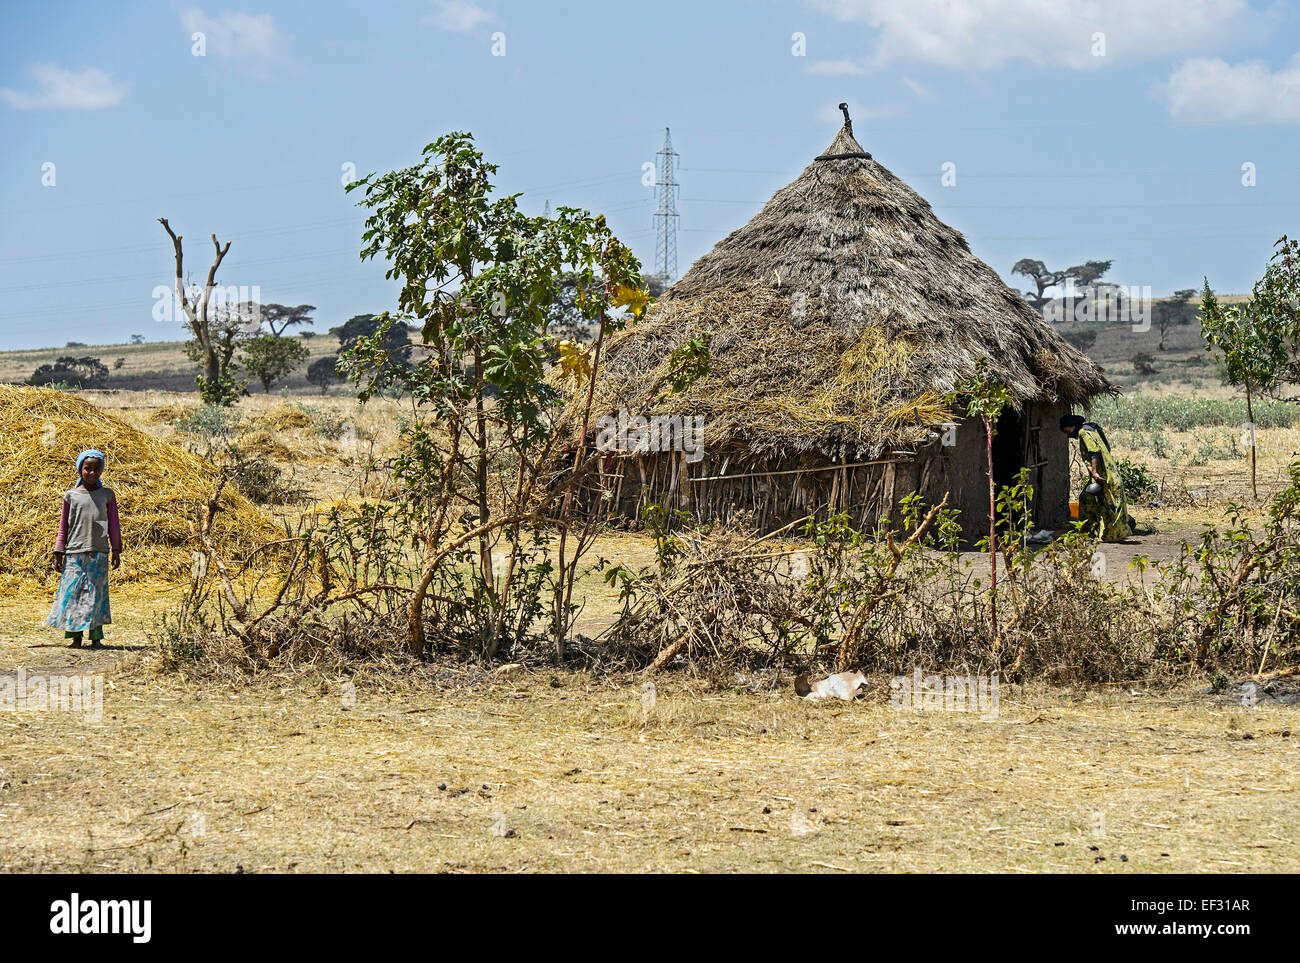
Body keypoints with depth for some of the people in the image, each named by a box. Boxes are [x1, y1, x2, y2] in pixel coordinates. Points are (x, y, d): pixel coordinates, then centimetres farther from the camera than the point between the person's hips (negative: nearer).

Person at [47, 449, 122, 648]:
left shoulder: (107, 495, 8)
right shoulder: (71, 496, 6)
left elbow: (113, 525, 11)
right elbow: (63, 527, 10)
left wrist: (116, 551, 7)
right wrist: (58, 553, 6)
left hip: (99, 554, 0)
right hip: (75, 554, 0)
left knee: (96, 594, -1)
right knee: (73, 593, -4)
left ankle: (96, 637, 5)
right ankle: (76, 637, 3)